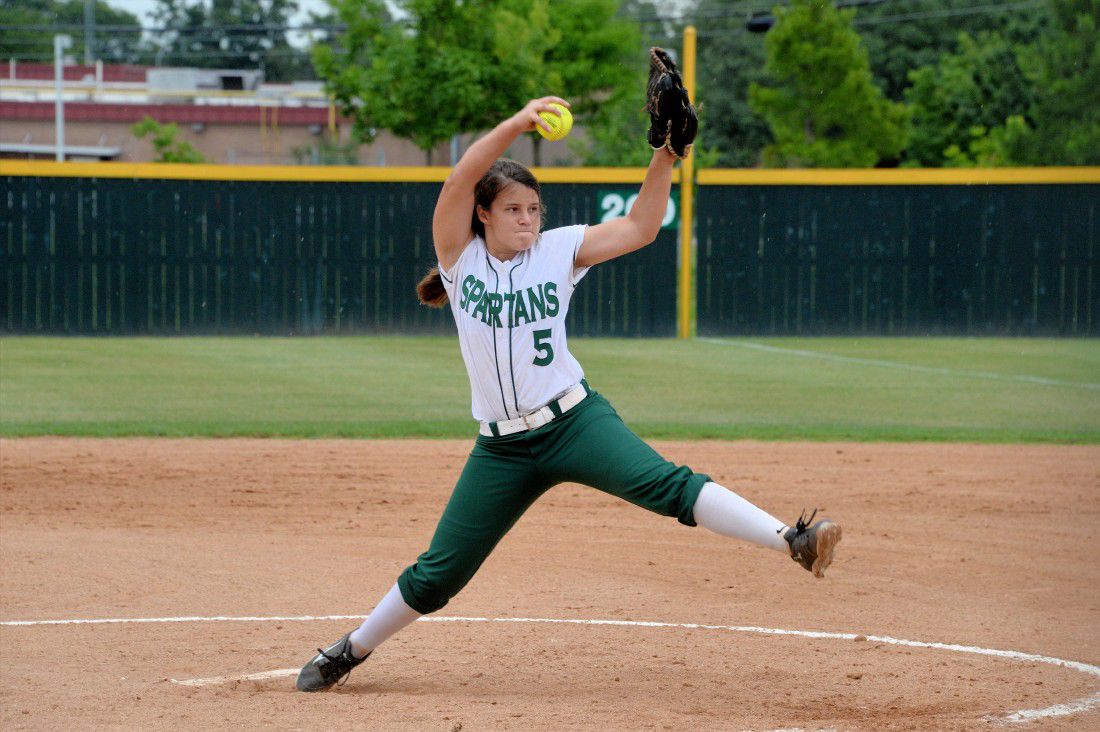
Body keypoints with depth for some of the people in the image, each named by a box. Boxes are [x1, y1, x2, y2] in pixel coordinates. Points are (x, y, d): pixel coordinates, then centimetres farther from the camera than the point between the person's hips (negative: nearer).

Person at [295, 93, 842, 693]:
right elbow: (463, 175, -15)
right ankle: (351, 649, 26)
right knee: (436, 576, 4)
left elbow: (640, 228, -2)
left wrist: (663, 158, -15)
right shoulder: (460, 255, 1)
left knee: (667, 485, -24)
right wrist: (519, 124, -27)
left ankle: (790, 541, -38)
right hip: (503, 447, 1)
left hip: (574, 420, -1)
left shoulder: (558, 250, 4)